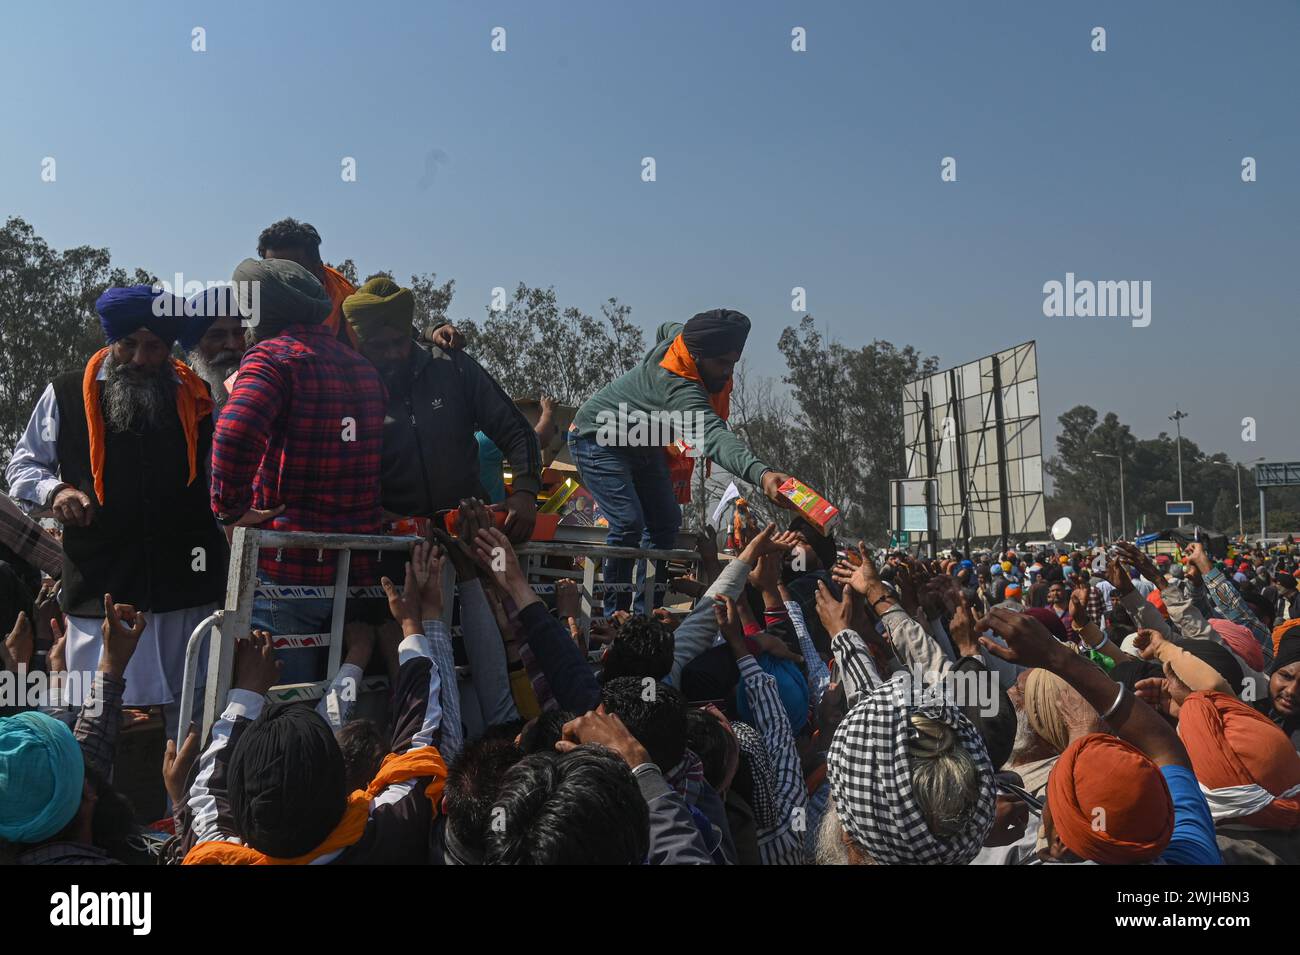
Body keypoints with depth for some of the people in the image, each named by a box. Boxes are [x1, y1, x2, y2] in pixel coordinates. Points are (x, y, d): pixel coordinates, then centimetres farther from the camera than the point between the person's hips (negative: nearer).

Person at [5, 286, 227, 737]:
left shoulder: (198, 398, 9)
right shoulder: (67, 395, 6)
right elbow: (22, 466, 14)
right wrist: (54, 492, -6)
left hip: (187, 586, 1)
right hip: (100, 586, -1)